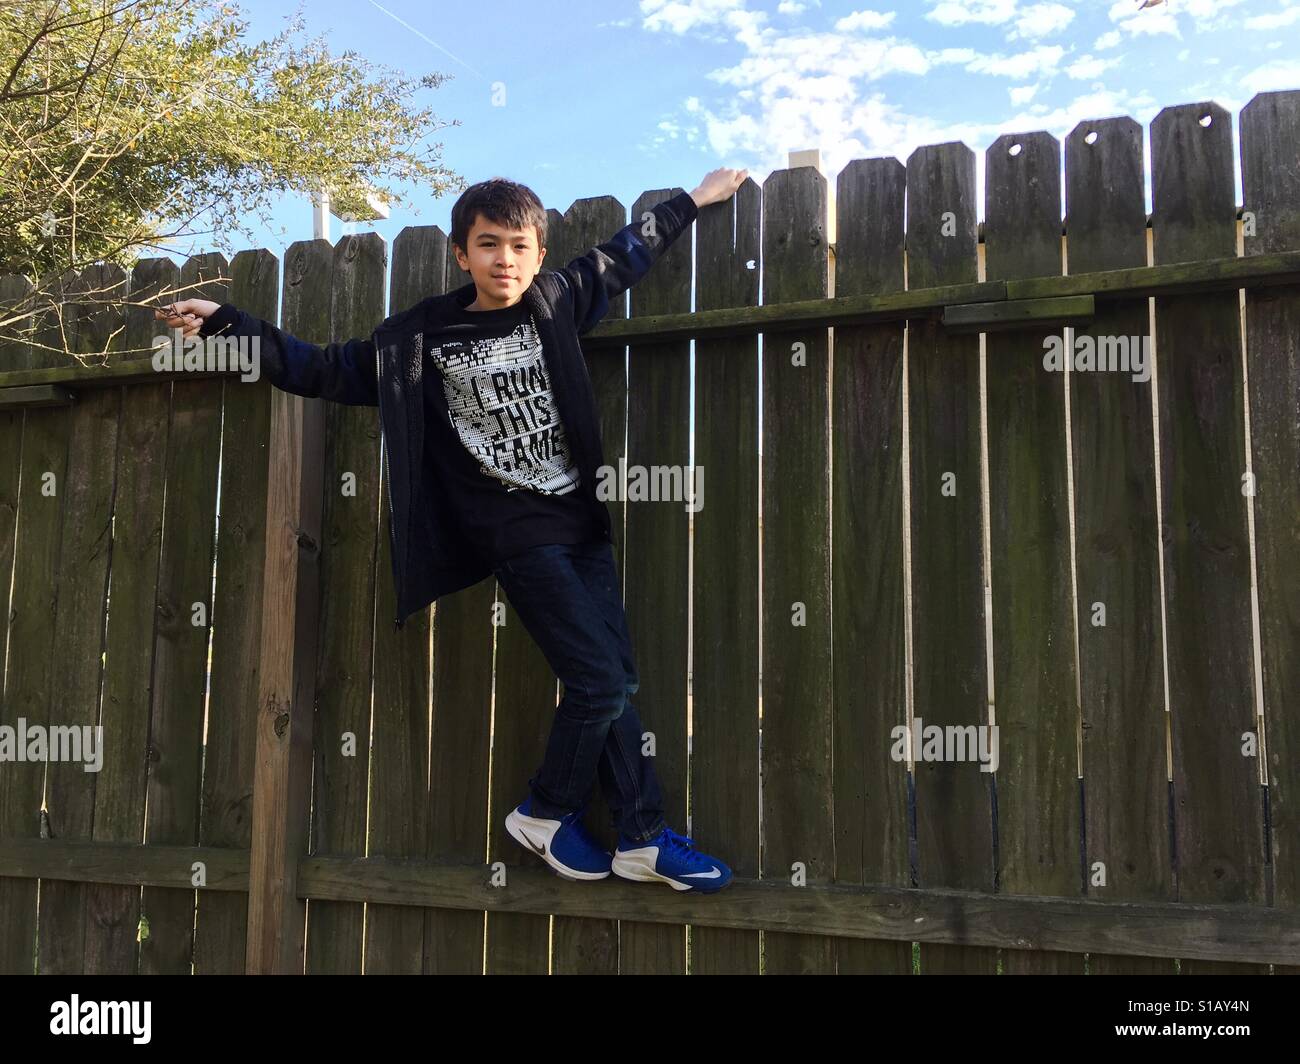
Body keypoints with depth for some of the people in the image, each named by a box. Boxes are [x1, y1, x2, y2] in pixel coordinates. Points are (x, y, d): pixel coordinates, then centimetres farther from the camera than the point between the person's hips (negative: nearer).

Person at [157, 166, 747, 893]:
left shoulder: (559, 301, 7)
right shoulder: (421, 339, -1)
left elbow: (628, 253, 24)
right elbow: (322, 370, 8)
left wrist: (694, 200, 32)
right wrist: (224, 323, 7)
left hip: (582, 520, 4)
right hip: (521, 534, -4)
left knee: (615, 681, 4)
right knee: (600, 678, -12)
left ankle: (645, 838, 14)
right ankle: (548, 814, 11)